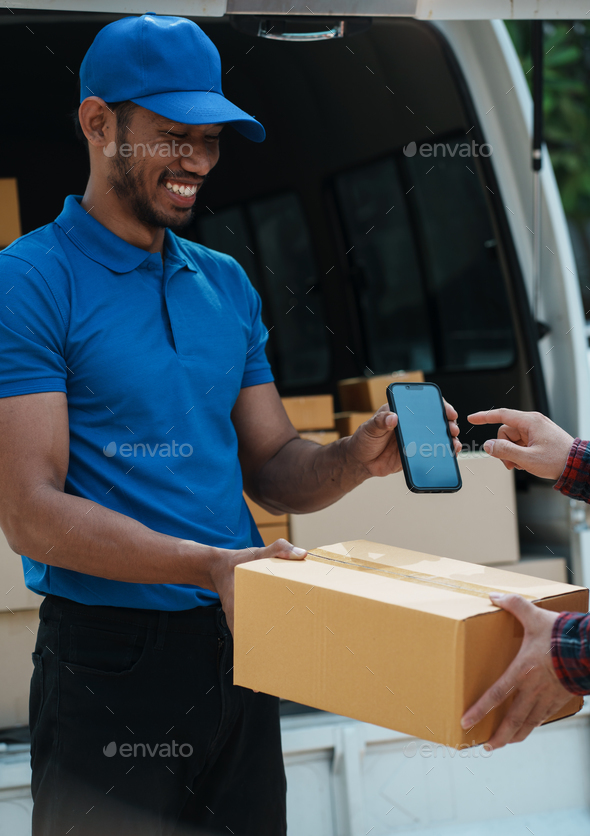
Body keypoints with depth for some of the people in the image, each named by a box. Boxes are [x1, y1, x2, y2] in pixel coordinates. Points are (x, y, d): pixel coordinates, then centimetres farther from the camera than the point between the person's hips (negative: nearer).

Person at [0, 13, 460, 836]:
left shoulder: (227, 284, 12)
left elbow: (272, 471, 13)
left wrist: (356, 459, -9)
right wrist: (208, 565, -26)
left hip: (236, 643, 6)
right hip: (109, 653, -6)